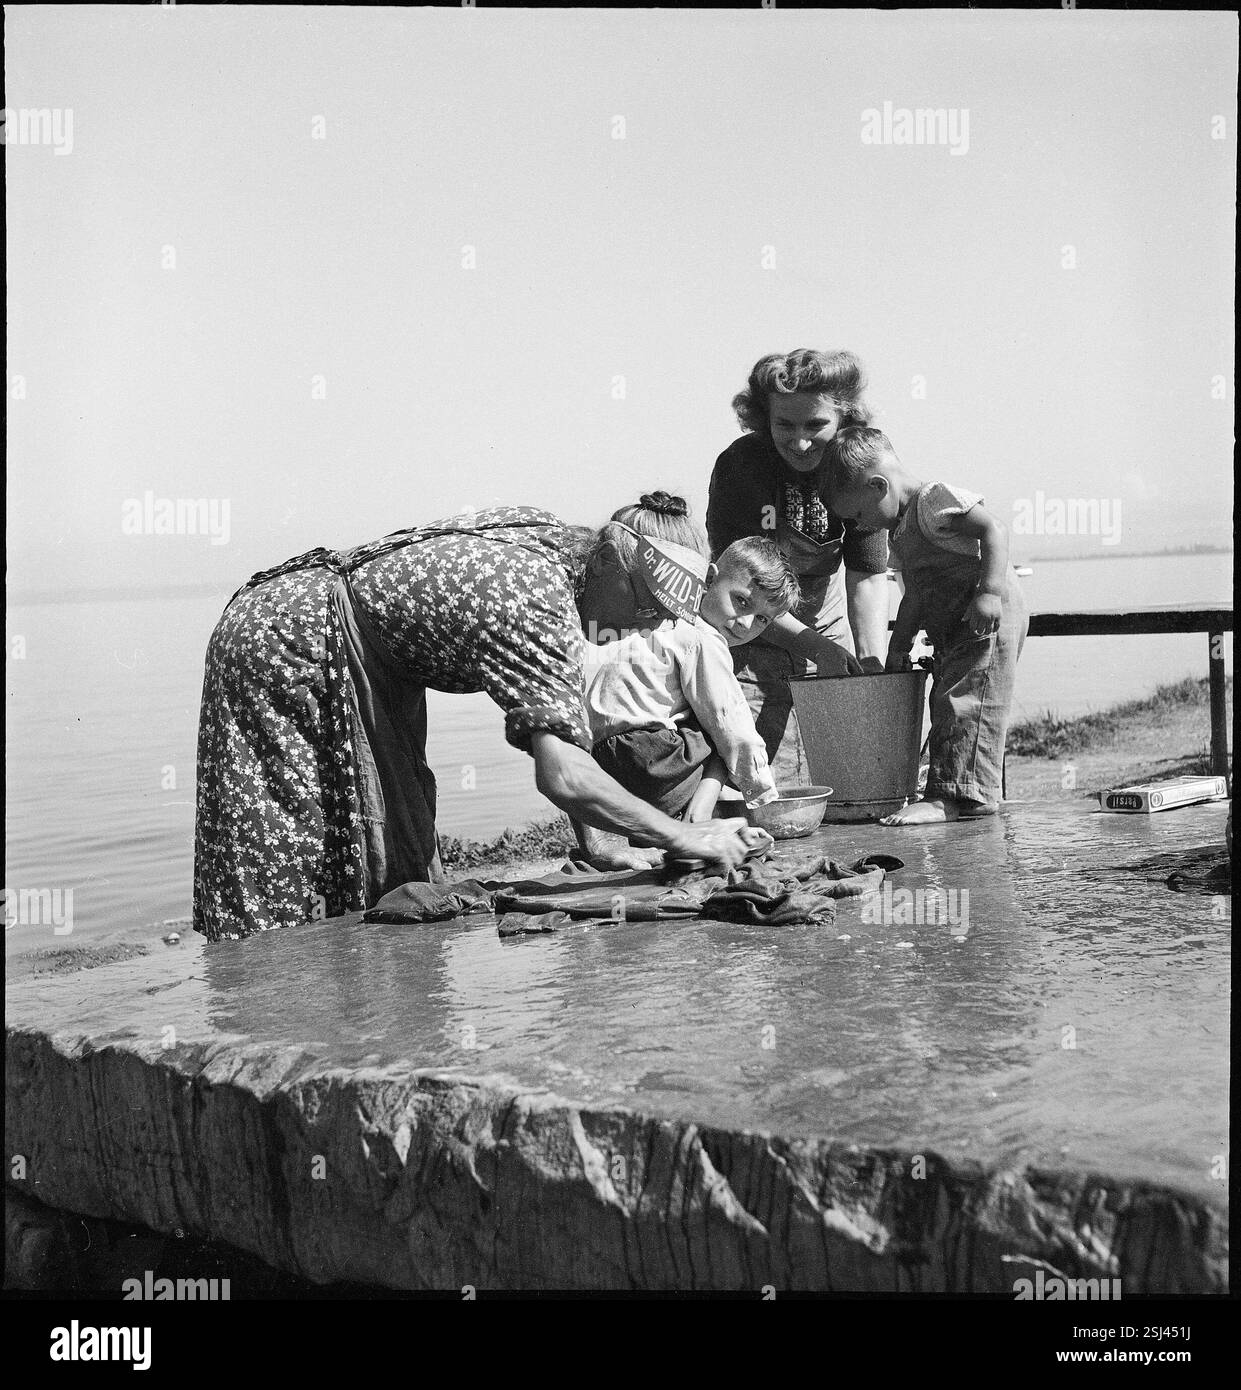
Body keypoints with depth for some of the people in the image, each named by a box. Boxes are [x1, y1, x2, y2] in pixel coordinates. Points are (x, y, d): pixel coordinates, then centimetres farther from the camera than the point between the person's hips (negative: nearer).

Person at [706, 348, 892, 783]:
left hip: (828, 624, 3)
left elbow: (868, 576, -10)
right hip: (752, 639, -3)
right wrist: (816, 648, -27)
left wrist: (873, 667, -22)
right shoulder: (739, 466, -21)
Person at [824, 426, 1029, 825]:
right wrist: (897, 650, 18)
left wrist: (990, 590, -31)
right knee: (948, 702, 10)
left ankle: (957, 794, -18)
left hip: (989, 618, -11)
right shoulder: (900, 533, 20)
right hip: (954, 633, 11)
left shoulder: (936, 500, -10)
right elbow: (915, 598, 24)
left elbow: (994, 529, -21)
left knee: (963, 703, -16)